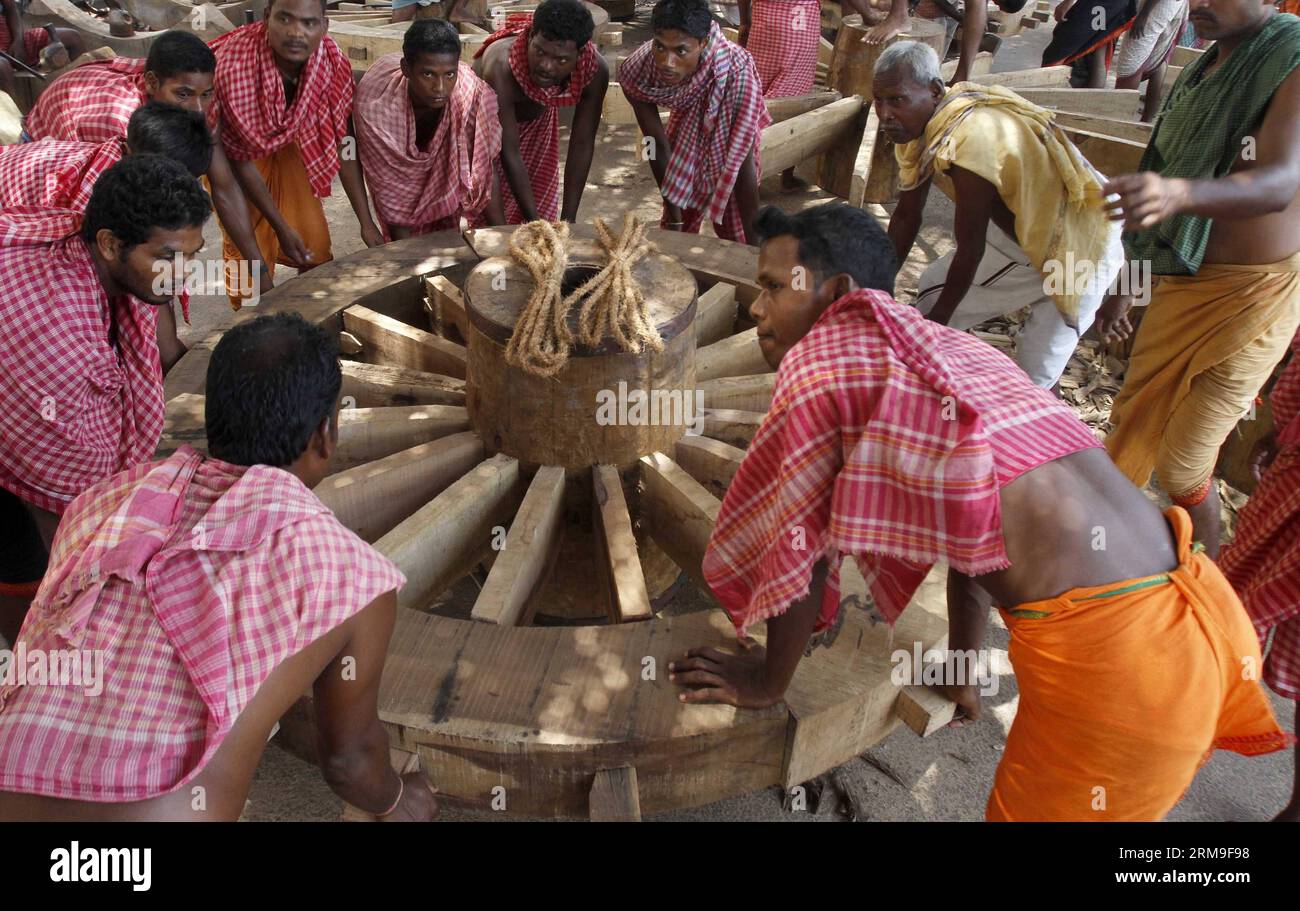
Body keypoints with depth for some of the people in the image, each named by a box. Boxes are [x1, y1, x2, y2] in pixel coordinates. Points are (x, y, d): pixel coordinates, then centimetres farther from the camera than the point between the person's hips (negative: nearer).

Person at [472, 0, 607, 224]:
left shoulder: (595, 70, -32)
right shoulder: (501, 67, -42)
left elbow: (582, 145, -24)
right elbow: (509, 153, -36)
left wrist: (568, 220, -25)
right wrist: (534, 220, -36)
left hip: (538, 121, 3)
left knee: (543, 207, 5)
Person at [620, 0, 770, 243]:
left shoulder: (736, 70, -42)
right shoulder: (636, 71, -32)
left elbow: (741, 164, -39)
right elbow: (657, 144, -19)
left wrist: (755, 244, -35)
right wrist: (673, 219, -13)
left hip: (728, 128, -3)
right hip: (686, 121, 3)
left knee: (732, 227, 3)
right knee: (680, 220, 14)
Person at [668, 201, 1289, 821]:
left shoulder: (823, 359, -4)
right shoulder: (947, 346, 20)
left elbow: (797, 546, 1)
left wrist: (766, 682, 16)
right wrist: (961, 668, 35)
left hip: (1110, 653, -8)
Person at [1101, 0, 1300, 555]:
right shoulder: (1202, 70, 9)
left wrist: (1179, 193, -53)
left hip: (1251, 295, -7)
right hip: (1181, 284, 7)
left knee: (1183, 466, -6)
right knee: (1131, 423, 15)